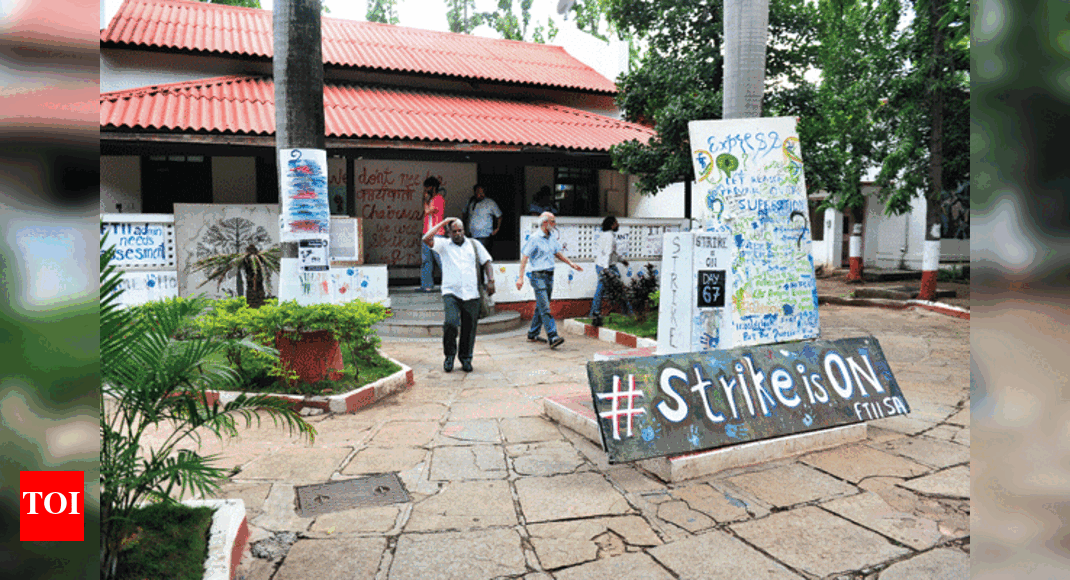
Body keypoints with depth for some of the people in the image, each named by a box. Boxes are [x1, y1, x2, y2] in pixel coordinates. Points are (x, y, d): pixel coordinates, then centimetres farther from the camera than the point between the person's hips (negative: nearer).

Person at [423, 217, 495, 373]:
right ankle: (449, 355, 2)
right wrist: (442, 223, 0)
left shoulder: (474, 244, 16)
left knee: (469, 328, 3)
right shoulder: (443, 245, 9)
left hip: (471, 294, 2)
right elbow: (426, 239, -7)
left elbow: (487, 262, 16)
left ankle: (466, 359, 20)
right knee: (450, 323, -20)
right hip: (451, 293, -2)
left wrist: (490, 280, 1)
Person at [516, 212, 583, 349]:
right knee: (545, 308, -12)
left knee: (541, 307, 13)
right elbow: (524, 257, -11)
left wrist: (571, 263, 19)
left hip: (549, 276, 8)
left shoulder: (552, 238, 11)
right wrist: (520, 277, -17)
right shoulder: (534, 239, -11)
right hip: (539, 277, -8)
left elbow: (557, 253, 26)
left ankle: (533, 334, 24)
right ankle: (553, 337, -18)